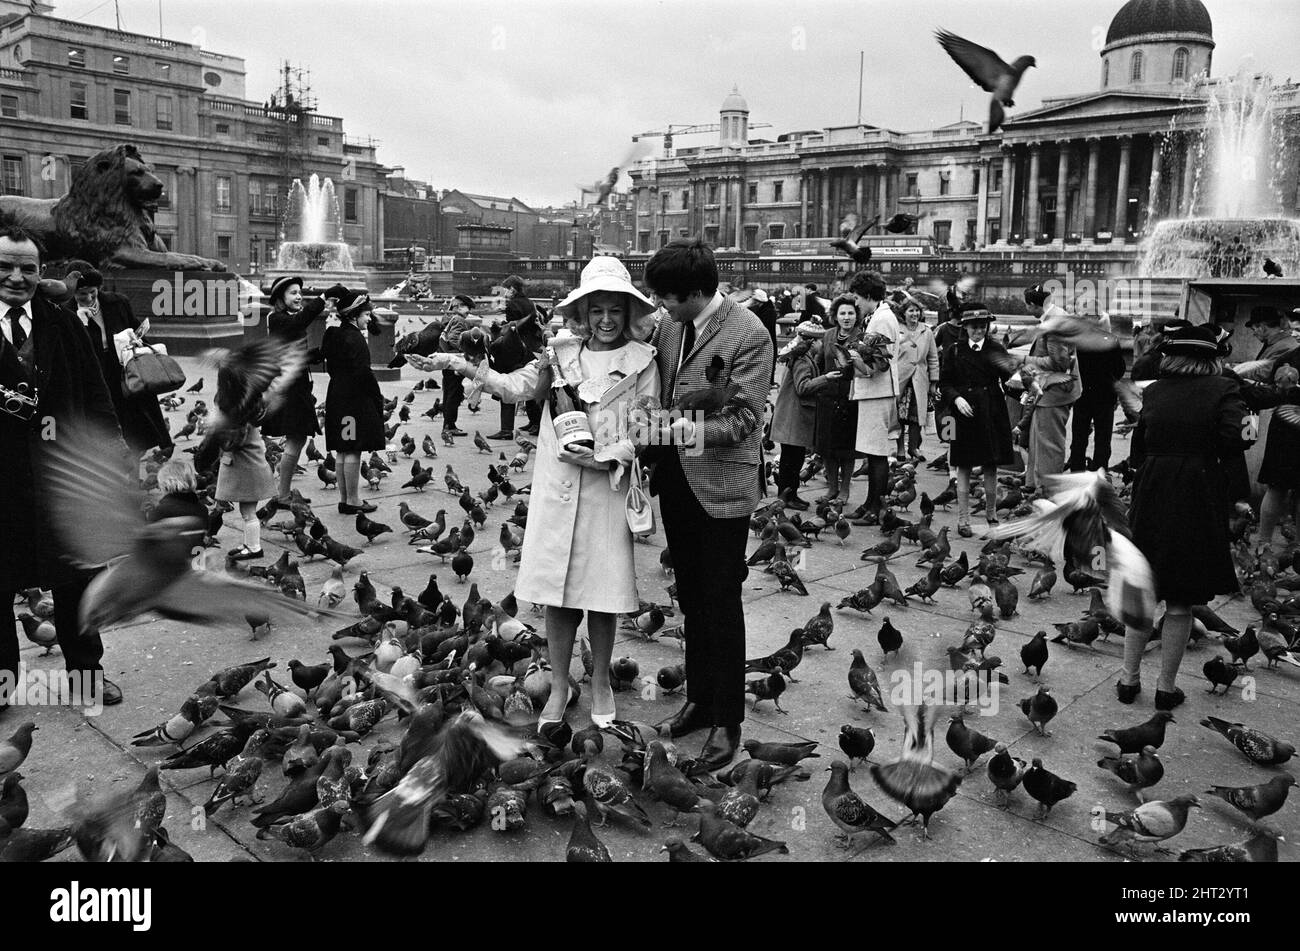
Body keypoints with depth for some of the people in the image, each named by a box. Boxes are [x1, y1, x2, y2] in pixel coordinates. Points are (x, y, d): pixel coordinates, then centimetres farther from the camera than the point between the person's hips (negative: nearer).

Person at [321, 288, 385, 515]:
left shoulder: (333, 334, 12)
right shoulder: (354, 337, -15)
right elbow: (363, 371, -19)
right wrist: (378, 397, -10)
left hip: (336, 397, 9)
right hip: (356, 400, -9)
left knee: (343, 451, 13)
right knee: (353, 451, -3)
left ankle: (345, 498, 19)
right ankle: (352, 500, 3)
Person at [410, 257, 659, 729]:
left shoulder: (641, 360, 1)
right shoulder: (562, 351, 9)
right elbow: (517, 386, 2)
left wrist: (605, 458, -16)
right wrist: (465, 366, -10)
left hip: (607, 487, -2)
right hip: (556, 486, 2)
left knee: (601, 594, 4)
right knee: (555, 591, 6)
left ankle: (600, 682, 26)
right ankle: (559, 686, 23)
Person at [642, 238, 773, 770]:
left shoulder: (748, 335, -14)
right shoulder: (668, 326, 5)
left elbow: (743, 420, -18)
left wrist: (674, 431, -24)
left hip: (720, 486, -6)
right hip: (675, 481, 7)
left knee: (721, 604, 2)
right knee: (691, 599, 17)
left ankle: (727, 721, 16)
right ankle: (699, 698, 33)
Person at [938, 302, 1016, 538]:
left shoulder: (997, 350, 5)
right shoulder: (955, 351, 4)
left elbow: (1009, 379, -4)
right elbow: (944, 382, 3)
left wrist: (1014, 381, -27)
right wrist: (956, 398, -14)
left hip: (992, 414, 1)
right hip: (964, 413, -1)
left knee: (991, 467, 8)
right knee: (964, 468, 1)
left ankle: (991, 514, 23)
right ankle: (963, 520, 7)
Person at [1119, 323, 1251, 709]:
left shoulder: (1153, 391, 3)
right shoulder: (1223, 388, -5)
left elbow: (1137, 452, 3)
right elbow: (1231, 440, -16)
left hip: (1151, 495, 3)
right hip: (1198, 501, -3)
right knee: (1180, 604, 8)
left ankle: (1129, 678, 20)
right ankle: (1166, 688, 16)